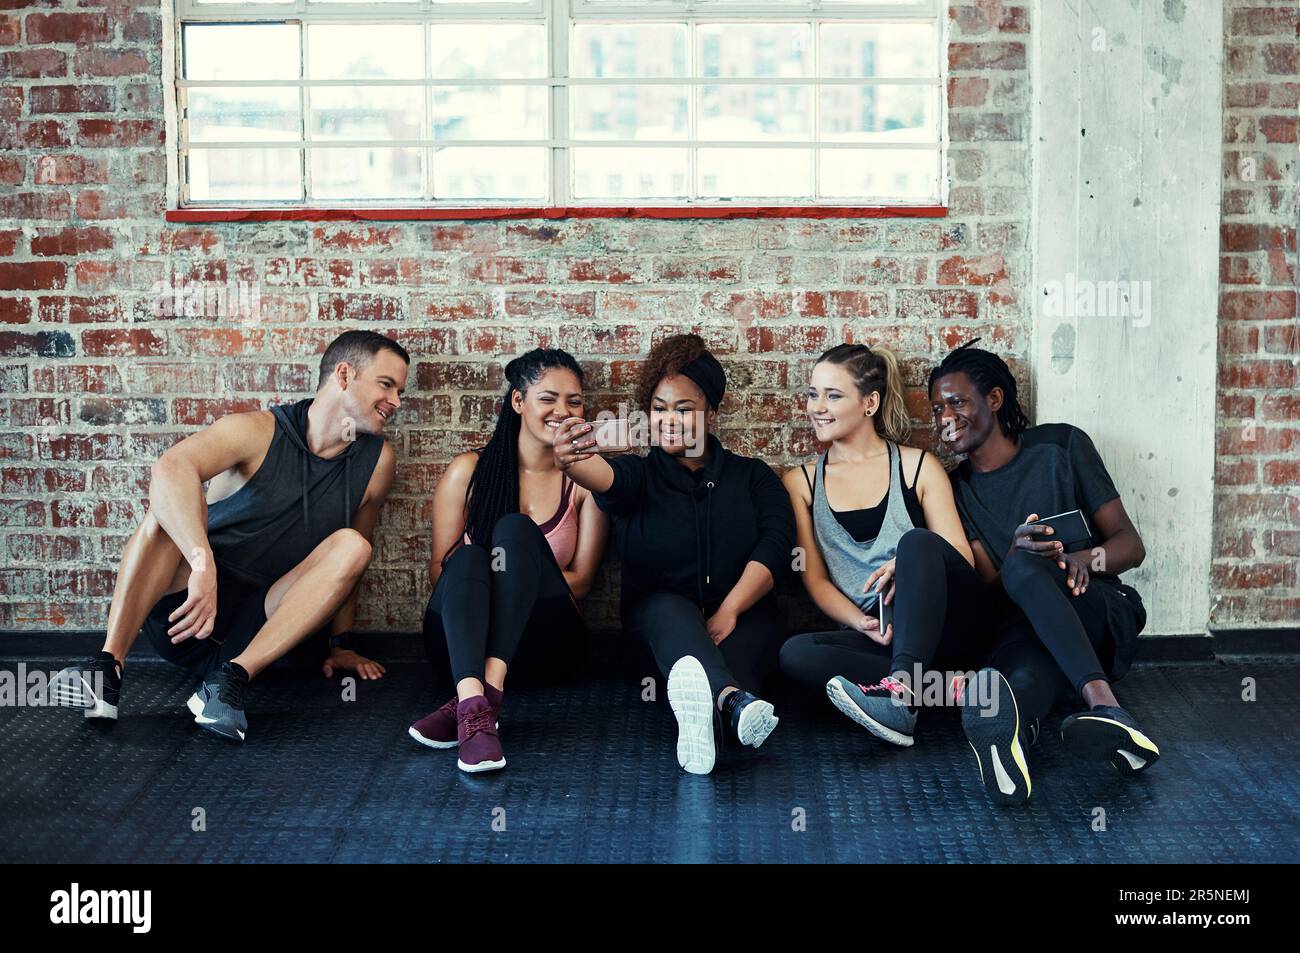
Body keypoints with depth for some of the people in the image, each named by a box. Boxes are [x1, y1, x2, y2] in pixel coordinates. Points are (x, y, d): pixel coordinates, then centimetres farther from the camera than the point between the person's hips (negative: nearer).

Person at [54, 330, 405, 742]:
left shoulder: (377, 461, 2)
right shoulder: (258, 431, -10)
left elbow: (351, 562, 15)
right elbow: (170, 469, -30)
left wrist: (340, 645, 14)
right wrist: (203, 563, -44)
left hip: (263, 626, 3)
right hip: (184, 610, -2)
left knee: (351, 546, -20)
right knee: (176, 504, -26)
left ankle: (233, 678, -32)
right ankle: (108, 669, -35)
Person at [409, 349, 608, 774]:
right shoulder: (469, 471, 7)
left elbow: (580, 581, 2)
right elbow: (440, 570, 4)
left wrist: (517, 573, -12)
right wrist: (488, 575, -15)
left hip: (540, 641, 0)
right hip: (461, 638, 1)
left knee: (517, 530, -26)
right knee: (468, 557, -31)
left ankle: (489, 687, -44)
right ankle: (474, 703, -54)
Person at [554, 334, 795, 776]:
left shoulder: (751, 475, 16)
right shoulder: (640, 474, 12)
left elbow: (776, 541, -2)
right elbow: (606, 476, -14)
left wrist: (728, 611, -17)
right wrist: (571, 460, -41)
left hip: (741, 621, 2)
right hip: (658, 621, -2)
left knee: (759, 627, -33)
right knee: (671, 609, -36)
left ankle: (702, 709, -66)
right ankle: (733, 700, -69)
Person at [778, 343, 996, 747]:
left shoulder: (918, 467, 8)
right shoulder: (802, 482, 14)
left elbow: (962, 562, 3)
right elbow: (815, 578, 8)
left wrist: (910, 567, -20)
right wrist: (860, 622, -12)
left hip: (947, 628, -1)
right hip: (873, 636, 2)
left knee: (917, 542, -31)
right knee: (795, 652, -28)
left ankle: (899, 689, -44)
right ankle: (940, 685, -32)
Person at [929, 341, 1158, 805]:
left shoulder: (1060, 446, 8)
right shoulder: (957, 490, 15)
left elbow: (1130, 544, 4)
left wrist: (1084, 559, -20)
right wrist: (1015, 552, -19)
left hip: (1102, 616, -1)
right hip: (1024, 630, 1)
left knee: (1024, 566, -35)